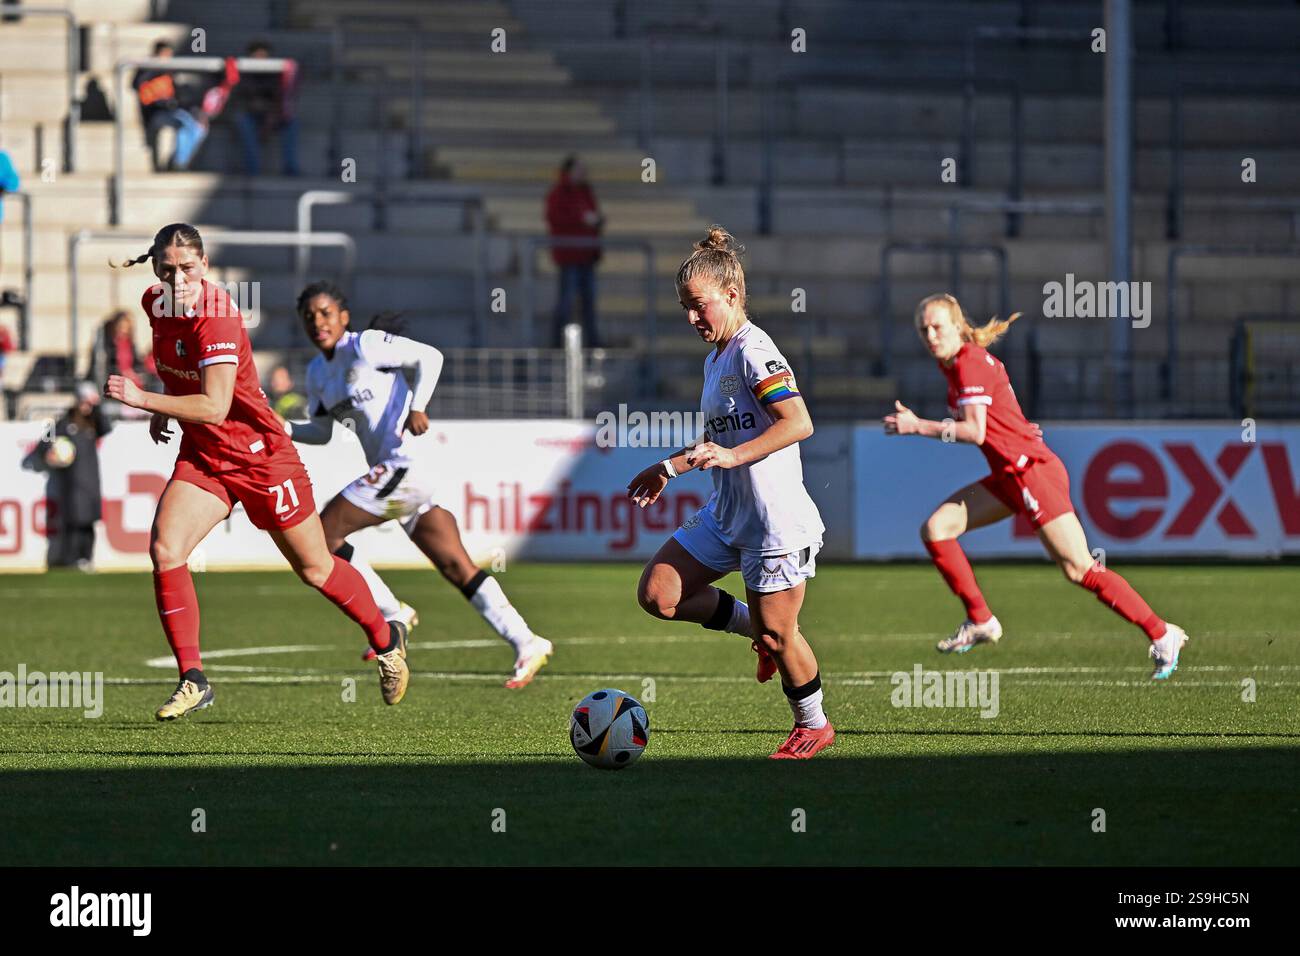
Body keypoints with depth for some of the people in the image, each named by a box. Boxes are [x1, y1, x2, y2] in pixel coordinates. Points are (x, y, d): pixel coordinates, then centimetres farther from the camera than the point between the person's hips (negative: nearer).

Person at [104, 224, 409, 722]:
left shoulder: (216, 317, -27)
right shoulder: (156, 303, -4)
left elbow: (214, 407, -33)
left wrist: (144, 400, -38)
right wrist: (164, 408, 9)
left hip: (258, 453, -6)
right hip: (201, 456, 6)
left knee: (315, 569, 10)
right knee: (164, 551, -17)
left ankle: (386, 639, 36)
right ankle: (193, 680, -10)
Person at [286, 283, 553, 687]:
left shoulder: (365, 346, -6)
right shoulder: (318, 372, 18)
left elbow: (429, 356, -12)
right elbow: (321, 431, 25)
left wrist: (417, 407, -22)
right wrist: (283, 428, 8)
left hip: (404, 464, -9)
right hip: (397, 473, 9)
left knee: (322, 533, -9)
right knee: (458, 569, 5)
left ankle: (391, 614, -3)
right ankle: (526, 643, 2)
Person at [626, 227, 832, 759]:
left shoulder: (752, 350, -15)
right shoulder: (715, 359, 15)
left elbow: (798, 421, -27)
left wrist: (733, 456, -34)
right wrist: (672, 467, 32)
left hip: (776, 522, -9)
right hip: (726, 515, 9)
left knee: (776, 635, -1)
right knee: (657, 593, -2)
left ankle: (812, 725, 22)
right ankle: (754, 625, 16)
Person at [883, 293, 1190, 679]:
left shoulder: (970, 362, -14)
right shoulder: (953, 364, 14)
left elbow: (975, 431, -22)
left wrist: (919, 426, -18)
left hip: (1031, 469, -10)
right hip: (1009, 475, 10)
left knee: (1078, 568, -10)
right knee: (936, 529, 2)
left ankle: (1162, 635, -4)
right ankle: (980, 622, 8)